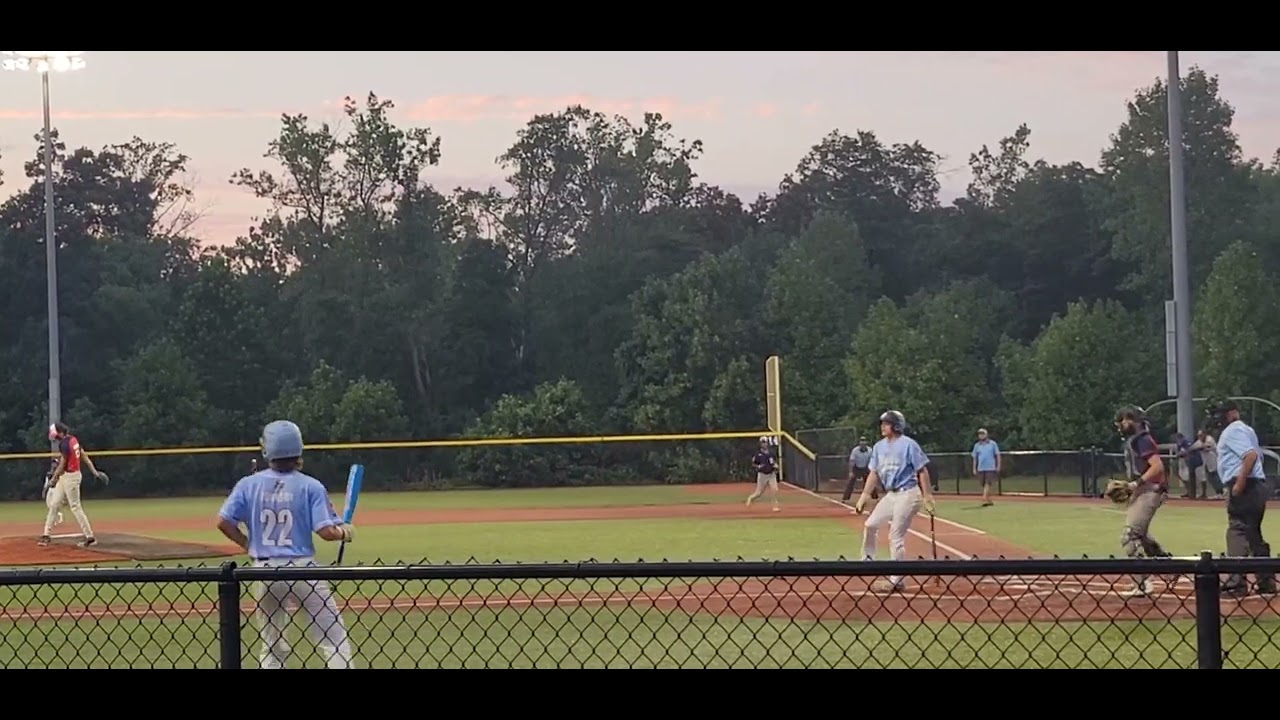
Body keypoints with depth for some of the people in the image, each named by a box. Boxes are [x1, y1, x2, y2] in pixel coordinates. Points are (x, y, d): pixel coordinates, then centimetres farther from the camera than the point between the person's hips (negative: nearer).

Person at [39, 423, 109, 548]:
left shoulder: (64, 444, -20)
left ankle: (89, 536, -1)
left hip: (70, 476, -10)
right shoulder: (73, 440, 8)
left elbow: (62, 464, -16)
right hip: (64, 477, 10)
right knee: (54, 504, 12)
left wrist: (54, 479, -4)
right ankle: (46, 534, 17)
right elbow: (84, 456, 10)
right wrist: (94, 471, 11)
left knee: (75, 507, -5)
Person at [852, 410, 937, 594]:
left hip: (908, 494, -8)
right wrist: (864, 496, 5)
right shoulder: (879, 447, 10)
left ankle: (896, 581, -1)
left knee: (895, 537, -7)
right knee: (870, 525, 4)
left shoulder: (908, 445, -11)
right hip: (890, 495, 8)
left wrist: (927, 497, -15)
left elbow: (922, 471, -11)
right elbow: (874, 473, 13)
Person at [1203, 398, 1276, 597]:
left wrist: (1240, 483, -25)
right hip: (1259, 485, 11)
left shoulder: (1233, 431, -10)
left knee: (1237, 531, -12)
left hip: (1244, 487, -11)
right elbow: (1258, 456, 23)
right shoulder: (1247, 430, 22)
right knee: (1254, 534, 16)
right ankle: (1267, 582, 19)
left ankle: (1237, 581, -18)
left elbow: (1251, 455, -23)